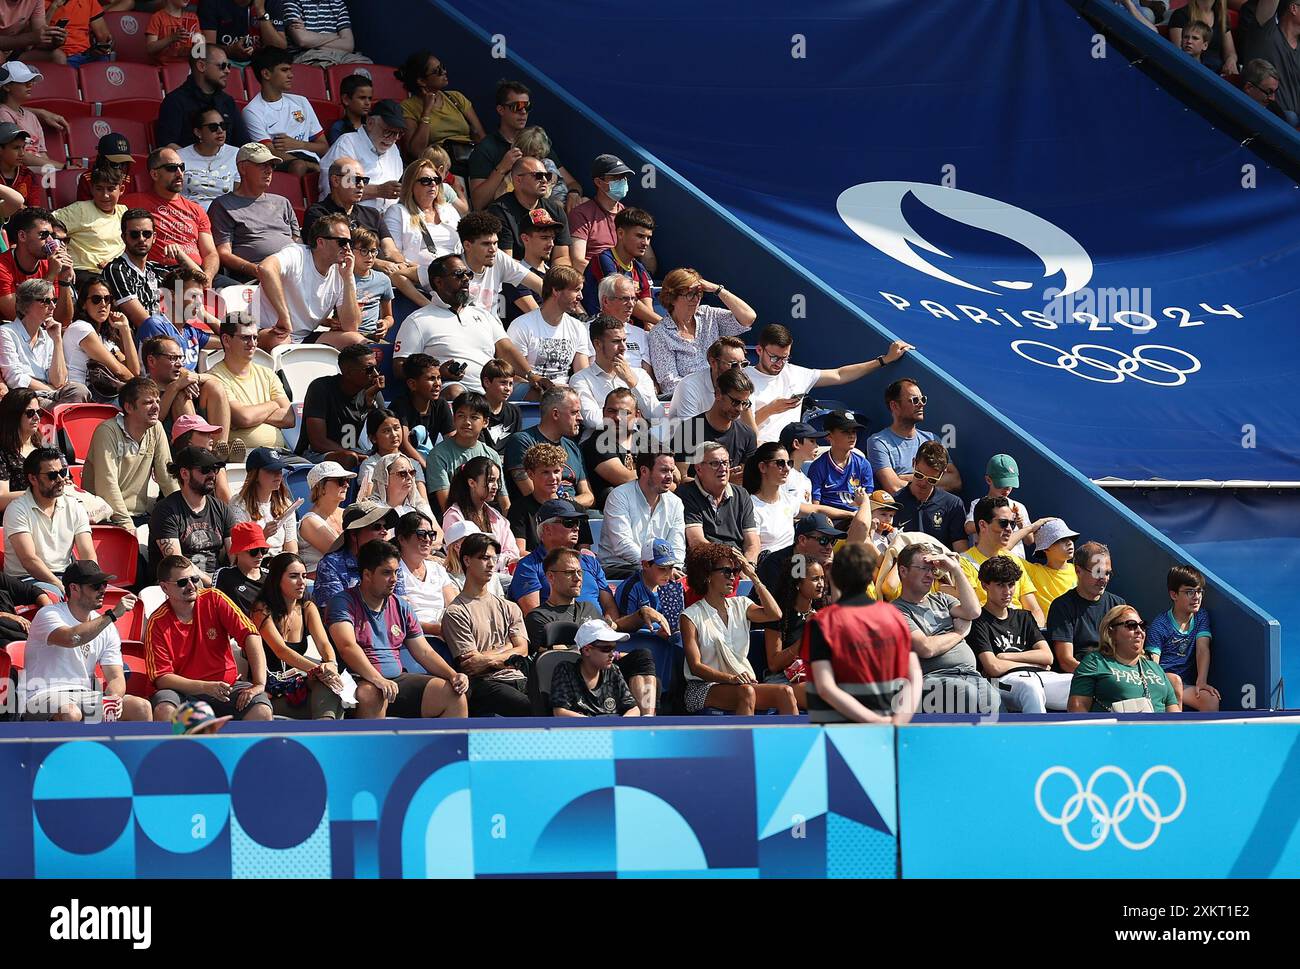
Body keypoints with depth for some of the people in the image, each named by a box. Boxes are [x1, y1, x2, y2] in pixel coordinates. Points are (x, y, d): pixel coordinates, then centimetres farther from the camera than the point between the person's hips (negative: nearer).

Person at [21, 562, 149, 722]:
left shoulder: (107, 628, 11)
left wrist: (114, 698, -19)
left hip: (85, 699, 6)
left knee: (141, 708, -14)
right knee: (70, 713, -40)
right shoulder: (49, 614, -7)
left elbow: (115, 676, 5)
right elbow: (70, 638, -30)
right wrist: (112, 615, -26)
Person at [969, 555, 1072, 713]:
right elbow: (993, 667, -5)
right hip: (1004, 681, -7)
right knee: (1030, 687, -43)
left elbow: (1047, 657, 17)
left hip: (1040, 676, 7)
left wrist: (1006, 657, 4)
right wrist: (1033, 662, 9)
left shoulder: (1024, 617, 30)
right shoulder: (979, 621, 8)